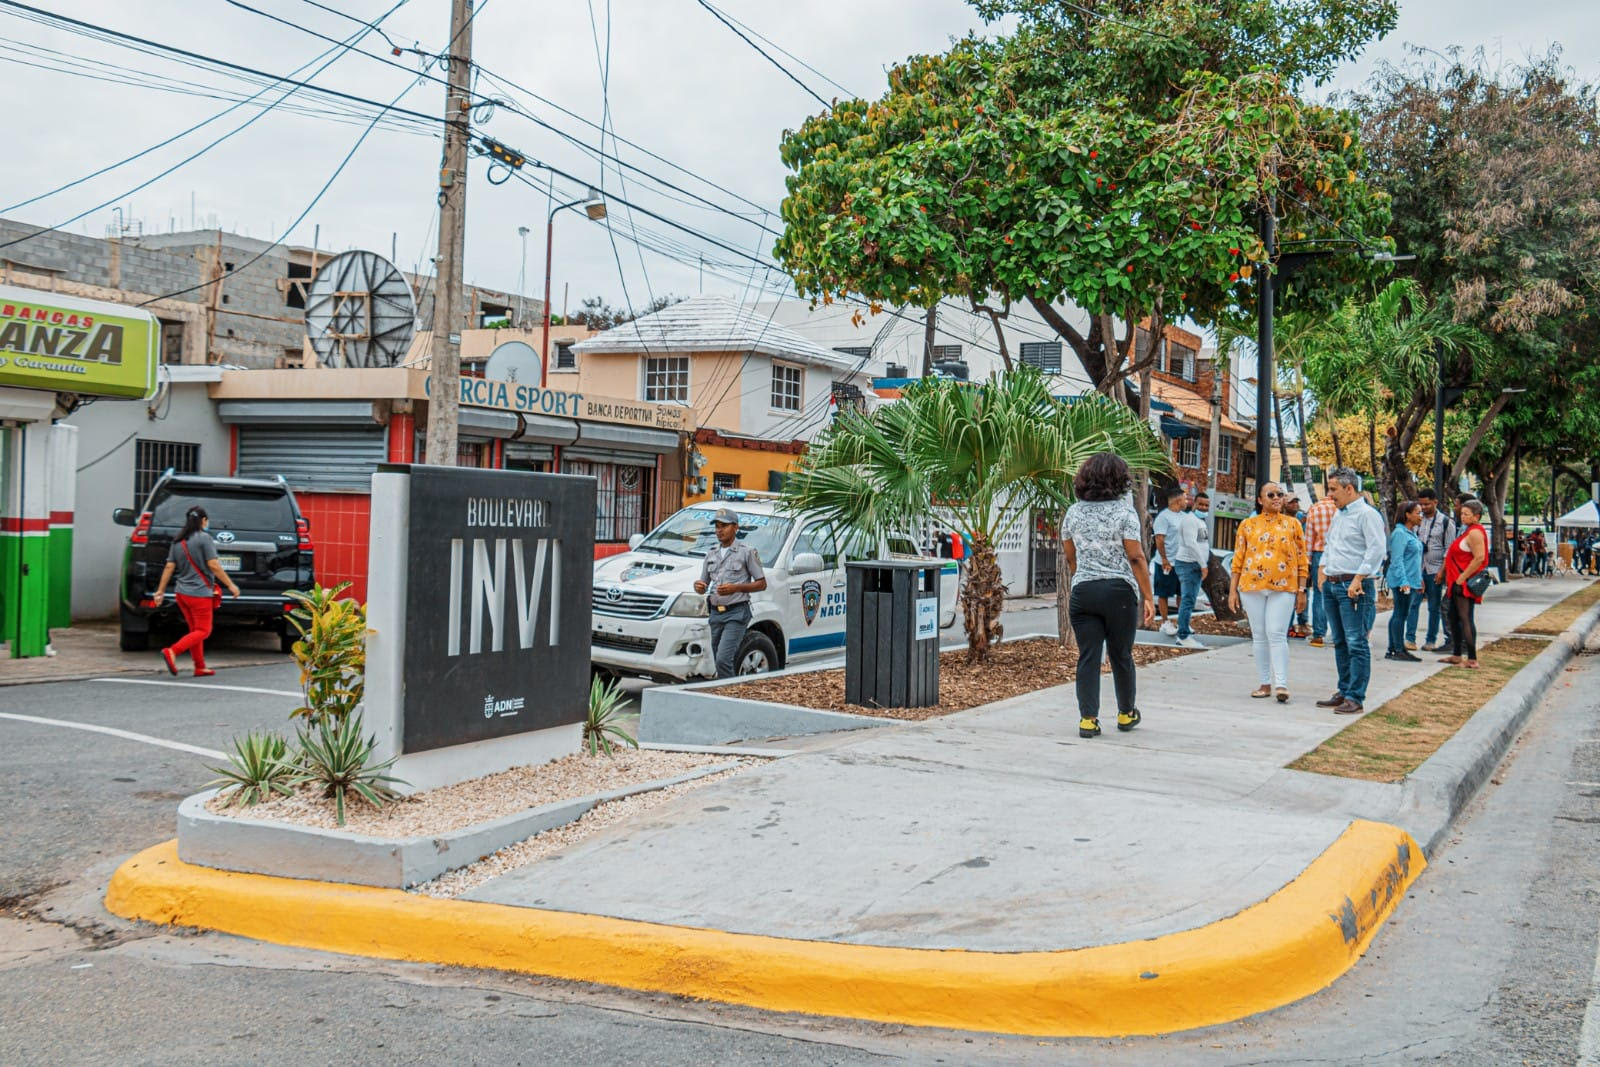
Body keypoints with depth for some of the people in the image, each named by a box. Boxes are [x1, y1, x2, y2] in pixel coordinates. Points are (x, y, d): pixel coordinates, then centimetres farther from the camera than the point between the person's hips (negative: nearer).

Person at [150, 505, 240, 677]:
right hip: (200, 593, -7)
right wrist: (231, 585, -10)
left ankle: (200, 667, 16)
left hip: (182, 592, 7)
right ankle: (172, 652, -18)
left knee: (195, 630, 15)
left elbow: (169, 567, 6)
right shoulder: (204, 538, -11)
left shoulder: (178, 541, 8)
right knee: (203, 631, 0)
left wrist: (160, 590, 9)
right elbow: (214, 565, -16)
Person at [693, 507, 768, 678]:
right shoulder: (711, 555, 17)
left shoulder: (747, 552, -1)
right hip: (716, 613, 6)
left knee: (724, 659, -20)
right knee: (720, 662, 8)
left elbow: (762, 584, -1)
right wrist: (699, 587, -6)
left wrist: (736, 588, -16)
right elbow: (704, 585, 20)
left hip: (736, 613, -6)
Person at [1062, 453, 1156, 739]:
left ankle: (1088, 718, -3)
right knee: (1121, 655, 10)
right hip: (1119, 591, -3)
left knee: (1087, 657, 3)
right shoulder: (1124, 512, -7)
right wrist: (1148, 597, -5)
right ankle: (1126, 714, 25)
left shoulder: (1074, 513, 5)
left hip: (1083, 590, 3)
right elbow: (1136, 558, -9)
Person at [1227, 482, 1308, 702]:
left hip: (1283, 588, -2)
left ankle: (1281, 684, -11)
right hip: (1252, 586, 2)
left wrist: (1301, 590, 1)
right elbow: (1238, 560, 8)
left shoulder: (1292, 524, 6)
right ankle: (1265, 684, 13)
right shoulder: (1248, 525, 8)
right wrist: (1233, 590, 4)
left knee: (1277, 634, -10)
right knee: (1259, 636, 6)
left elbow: (1302, 560, 6)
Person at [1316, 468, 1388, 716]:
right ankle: (1344, 692, 19)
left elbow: (1377, 549, -17)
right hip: (1332, 585, 9)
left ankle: (1355, 698, -9)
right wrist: (1323, 571, 18)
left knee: (1356, 643, -9)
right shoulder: (1338, 515, 19)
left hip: (1354, 586, -9)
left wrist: (1358, 579, -20)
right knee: (1340, 642, 12)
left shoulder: (1367, 514, -9)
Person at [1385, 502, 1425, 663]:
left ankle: (1393, 649, 14)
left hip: (1411, 581, 10)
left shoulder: (1412, 533, 17)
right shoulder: (1400, 533, -13)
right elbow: (1397, 560, -18)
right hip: (1403, 581, -10)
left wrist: (1419, 580, 22)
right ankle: (1399, 650, -5)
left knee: (1399, 614, 11)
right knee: (1401, 614, -7)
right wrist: (1403, 581, -24)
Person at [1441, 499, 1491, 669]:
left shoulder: (1475, 533, -15)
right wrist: (1454, 578, 18)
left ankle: (1472, 660, -9)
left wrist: (1462, 578, -22)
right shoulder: (1468, 530, 17)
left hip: (1465, 584, -11)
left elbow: (1479, 558, -24)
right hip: (1458, 582, 11)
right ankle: (1457, 655, 24)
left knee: (1466, 619, -10)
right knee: (1454, 618, 16)